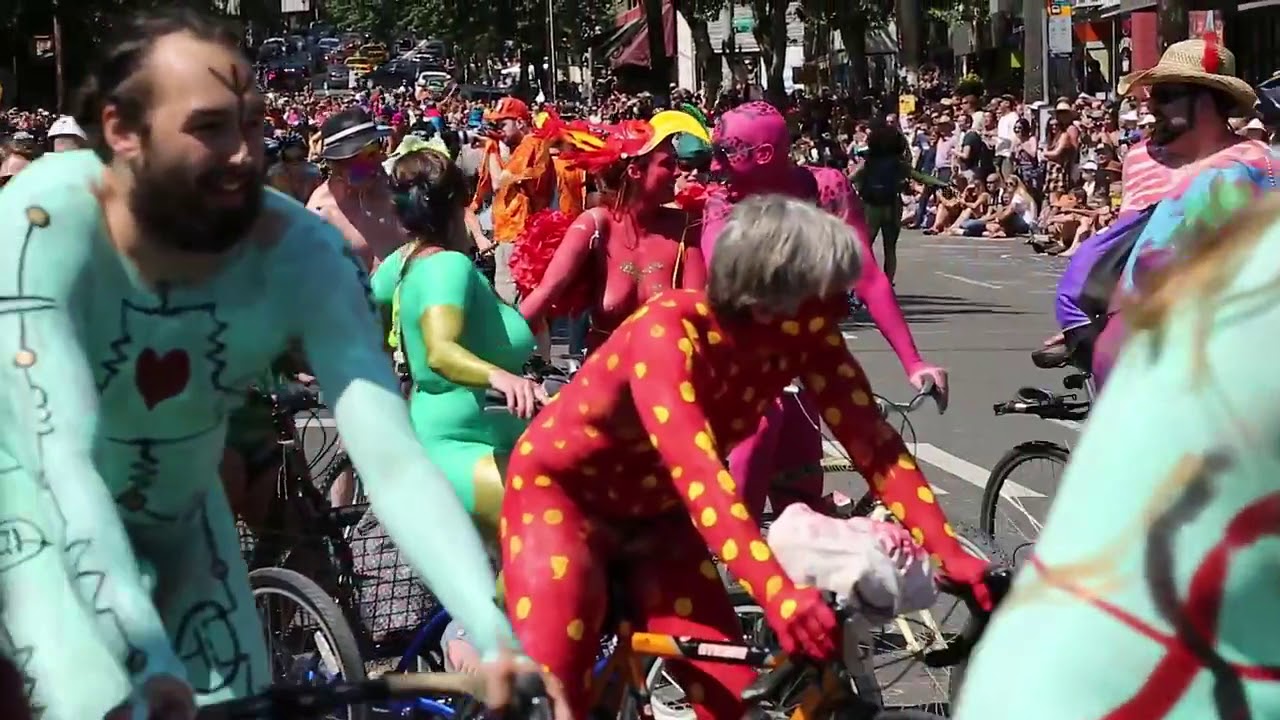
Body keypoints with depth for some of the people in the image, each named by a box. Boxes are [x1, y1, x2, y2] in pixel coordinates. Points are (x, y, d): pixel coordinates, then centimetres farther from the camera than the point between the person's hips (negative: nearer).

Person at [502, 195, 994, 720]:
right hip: (559, 492, -6)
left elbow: (872, 442, -17)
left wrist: (948, 554, -29)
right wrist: (777, 594, -58)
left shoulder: (806, 336, -17)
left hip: (655, 513, 6)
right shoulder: (668, 330, -34)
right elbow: (696, 467, -46)